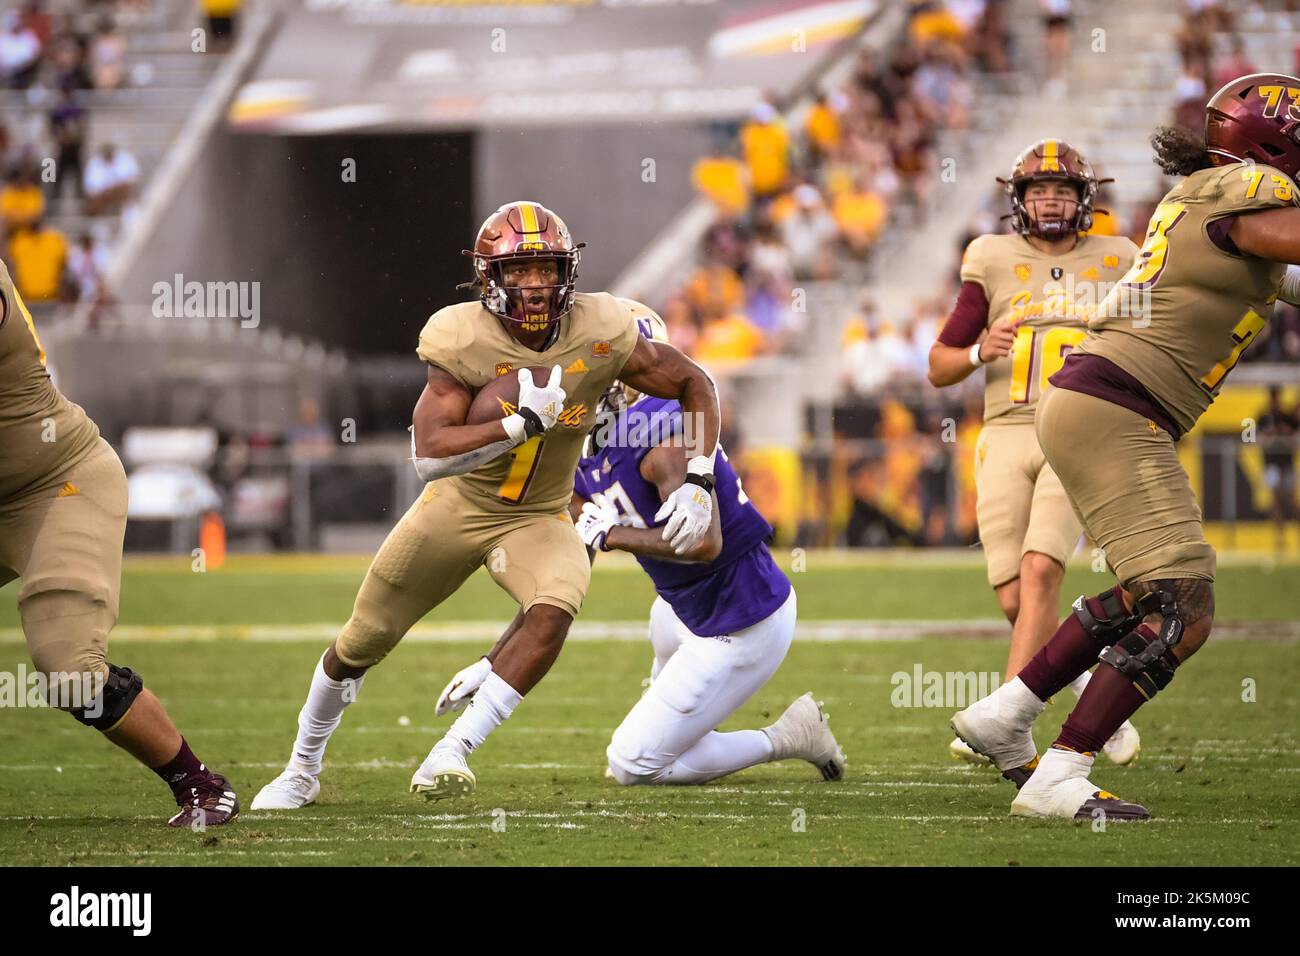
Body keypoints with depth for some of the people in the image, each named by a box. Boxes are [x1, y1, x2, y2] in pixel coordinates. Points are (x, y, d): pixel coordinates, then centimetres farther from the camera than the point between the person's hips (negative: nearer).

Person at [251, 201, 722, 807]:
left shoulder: (599, 336, -18)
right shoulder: (465, 341, -24)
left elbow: (694, 384, -4)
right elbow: (428, 455, -33)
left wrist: (697, 482, -14)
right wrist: (525, 423, -39)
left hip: (538, 519, 0)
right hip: (456, 508, 0)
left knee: (553, 611, -33)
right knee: (360, 645, 11)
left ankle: (451, 755, -26)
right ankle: (302, 770, 38)